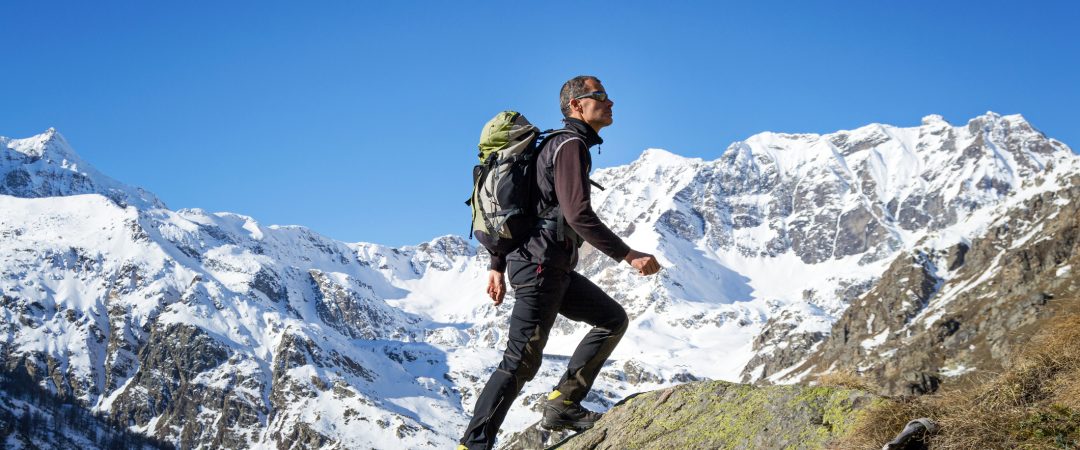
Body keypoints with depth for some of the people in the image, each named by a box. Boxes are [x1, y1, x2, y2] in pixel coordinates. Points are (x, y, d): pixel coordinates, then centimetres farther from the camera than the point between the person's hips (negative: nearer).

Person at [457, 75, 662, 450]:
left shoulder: (557, 145, 20)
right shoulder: (571, 145, -11)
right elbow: (578, 213, -24)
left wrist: (497, 266, 20)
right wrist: (629, 256, -23)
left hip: (553, 268, 10)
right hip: (541, 264, -10)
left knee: (614, 319, 13)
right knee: (522, 361, -9)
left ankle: (562, 405, 9)